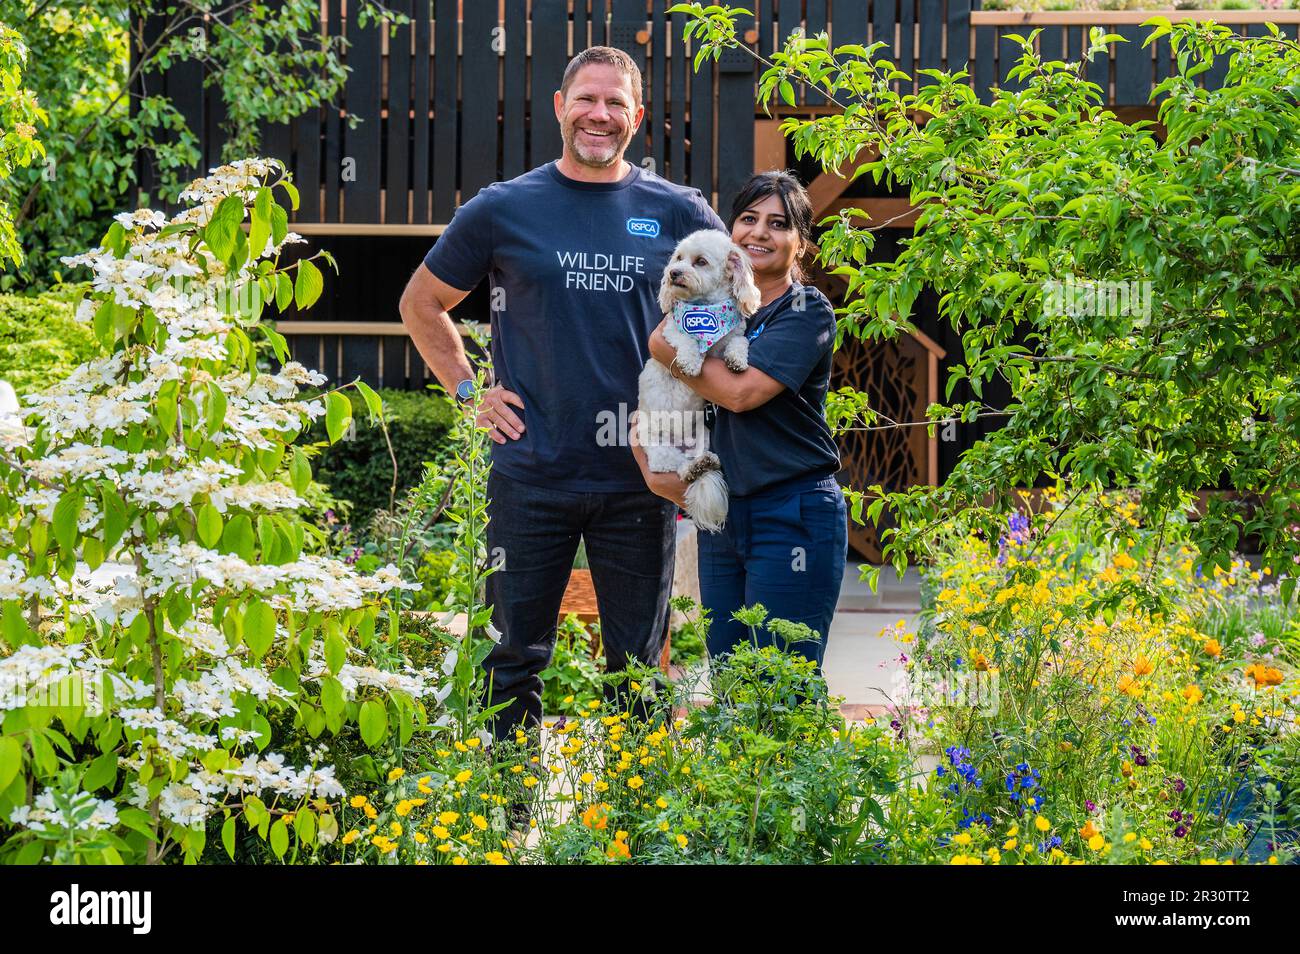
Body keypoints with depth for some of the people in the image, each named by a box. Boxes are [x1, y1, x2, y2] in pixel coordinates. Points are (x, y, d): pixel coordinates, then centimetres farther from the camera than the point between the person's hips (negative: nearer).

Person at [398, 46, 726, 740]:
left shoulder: (678, 214, 4)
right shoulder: (503, 209, 3)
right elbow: (422, 303, 15)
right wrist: (469, 391, 4)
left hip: (639, 476, 1)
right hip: (532, 473, 0)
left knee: (639, 663, 8)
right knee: (517, 659, 6)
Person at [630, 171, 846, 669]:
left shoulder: (807, 311, -5)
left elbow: (741, 392, -18)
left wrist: (668, 351, -6)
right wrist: (650, 471, 0)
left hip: (792, 516, -7)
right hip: (720, 515, 7)